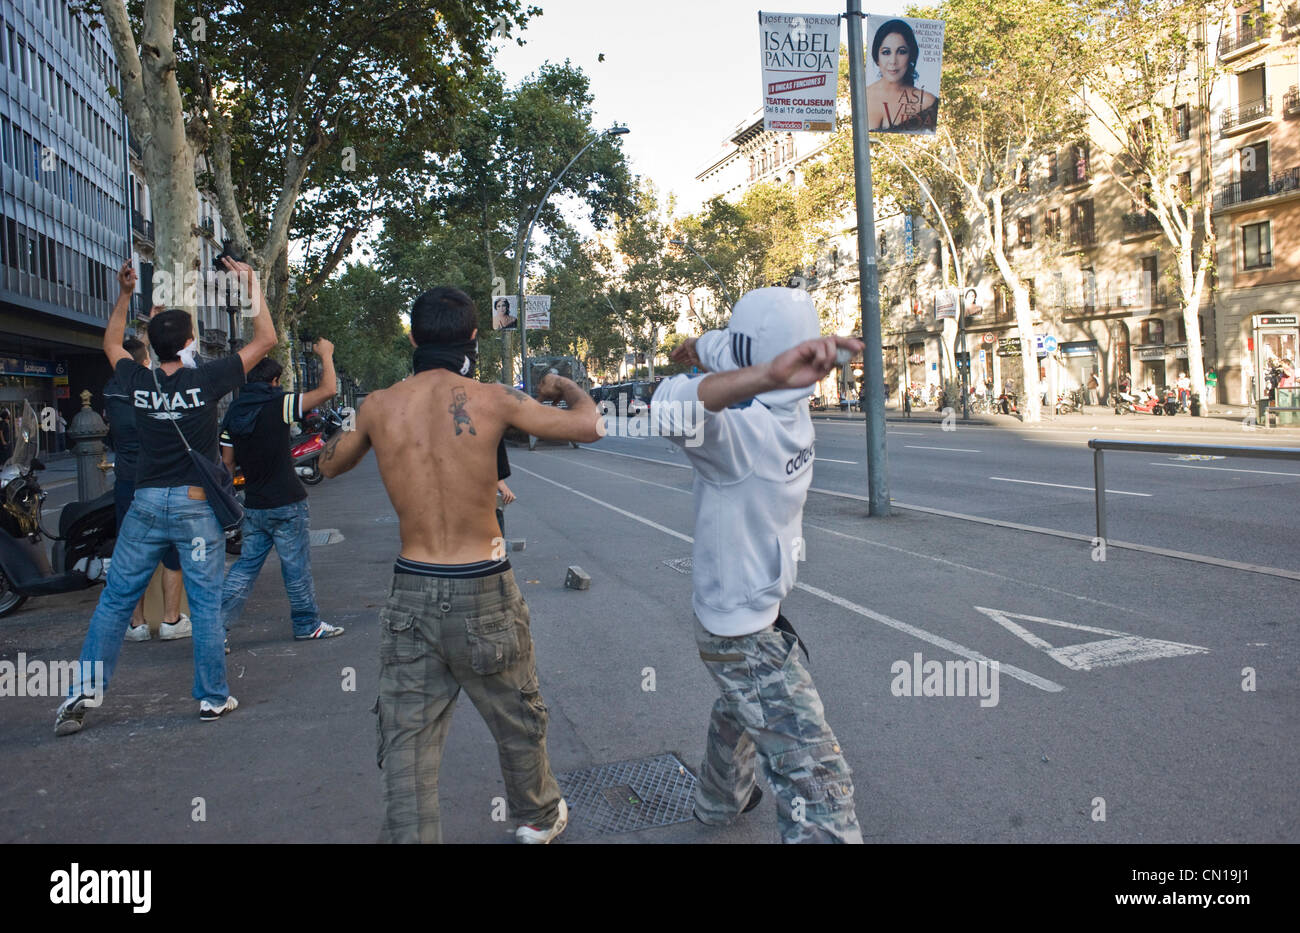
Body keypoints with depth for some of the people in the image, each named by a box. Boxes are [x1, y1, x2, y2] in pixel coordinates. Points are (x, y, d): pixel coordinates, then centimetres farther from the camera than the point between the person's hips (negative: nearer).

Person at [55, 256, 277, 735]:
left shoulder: (138, 382, 1)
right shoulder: (205, 380, -10)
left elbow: (111, 345, 24)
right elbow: (265, 339, -3)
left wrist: (124, 294, 28)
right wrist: (251, 283, 4)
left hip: (146, 503, 3)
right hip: (196, 505, -3)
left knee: (115, 600, 11)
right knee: (206, 604, 4)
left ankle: (82, 692, 13)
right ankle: (213, 697, 12)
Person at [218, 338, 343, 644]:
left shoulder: (234, 411, 6)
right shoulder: (277, 404, -13)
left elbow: (227, 462, 10)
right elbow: (328, 390, -18)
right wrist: (326, 356, -3)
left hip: (253, 506, 6)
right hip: (286, 504, -6)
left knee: (246, 566, 13)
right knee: (297, 568, 6)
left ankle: (216, 627, 8)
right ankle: (308, 625, 18)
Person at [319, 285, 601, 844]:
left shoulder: (379, 406, -1)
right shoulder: (491, 399, -10)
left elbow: (330, 463, 18)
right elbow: (588, 426, -5)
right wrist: (564, 388, 15)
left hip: (410, 593, 2)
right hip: (482, 592, -1)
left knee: (406, 746, 10)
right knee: (519, 720, 21)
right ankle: (539, 818, 43)